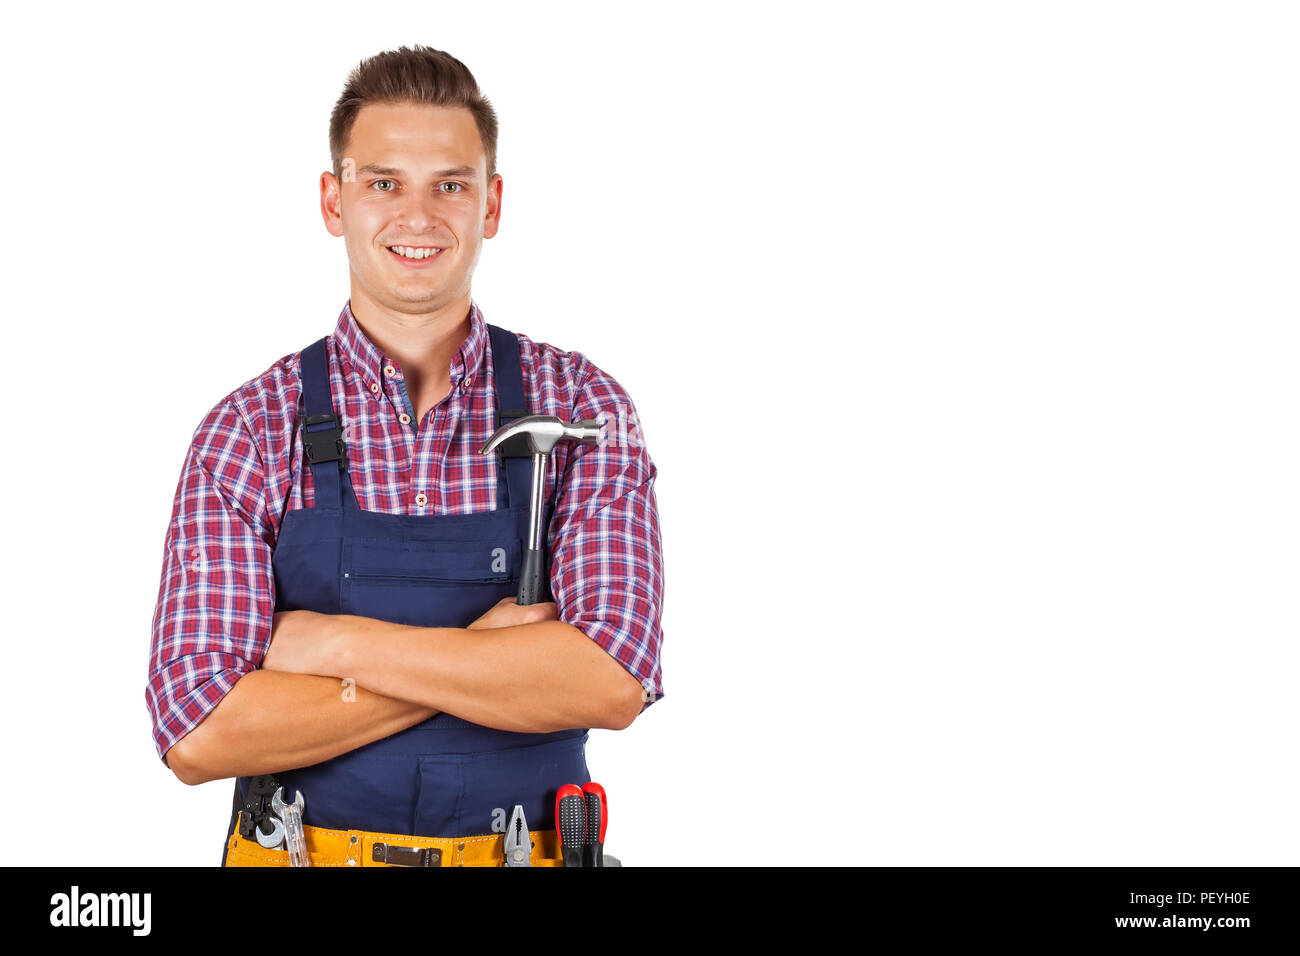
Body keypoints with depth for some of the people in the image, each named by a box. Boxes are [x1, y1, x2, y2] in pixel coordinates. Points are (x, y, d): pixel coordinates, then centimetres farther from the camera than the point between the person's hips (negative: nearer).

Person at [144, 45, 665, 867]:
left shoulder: (581, 408, -6)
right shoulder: (248, 430, -7)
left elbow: (613, 683, -19)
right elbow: (198, 735, -16)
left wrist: (339, 644, -20)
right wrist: (483, 657, -20)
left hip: (523, 850, 0)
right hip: (300, 851, 0)